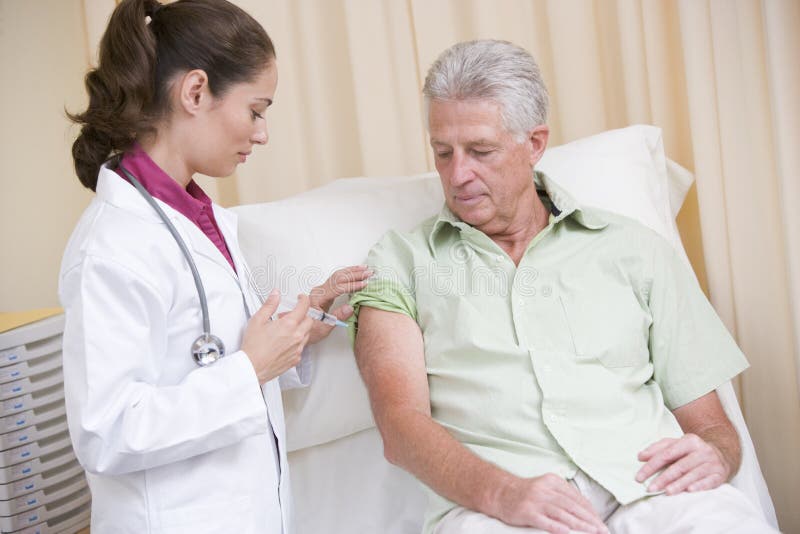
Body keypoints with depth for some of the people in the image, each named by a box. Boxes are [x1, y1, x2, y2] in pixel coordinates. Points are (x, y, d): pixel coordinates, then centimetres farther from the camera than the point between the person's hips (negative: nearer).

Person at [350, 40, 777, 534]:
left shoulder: (635, 251, 21)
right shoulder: (400, 261, 16)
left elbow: (709, 423, 21)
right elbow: (402, 424, 0)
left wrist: (713, 455, -4)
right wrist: (501, 493, -18)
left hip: (645, 485, 2)